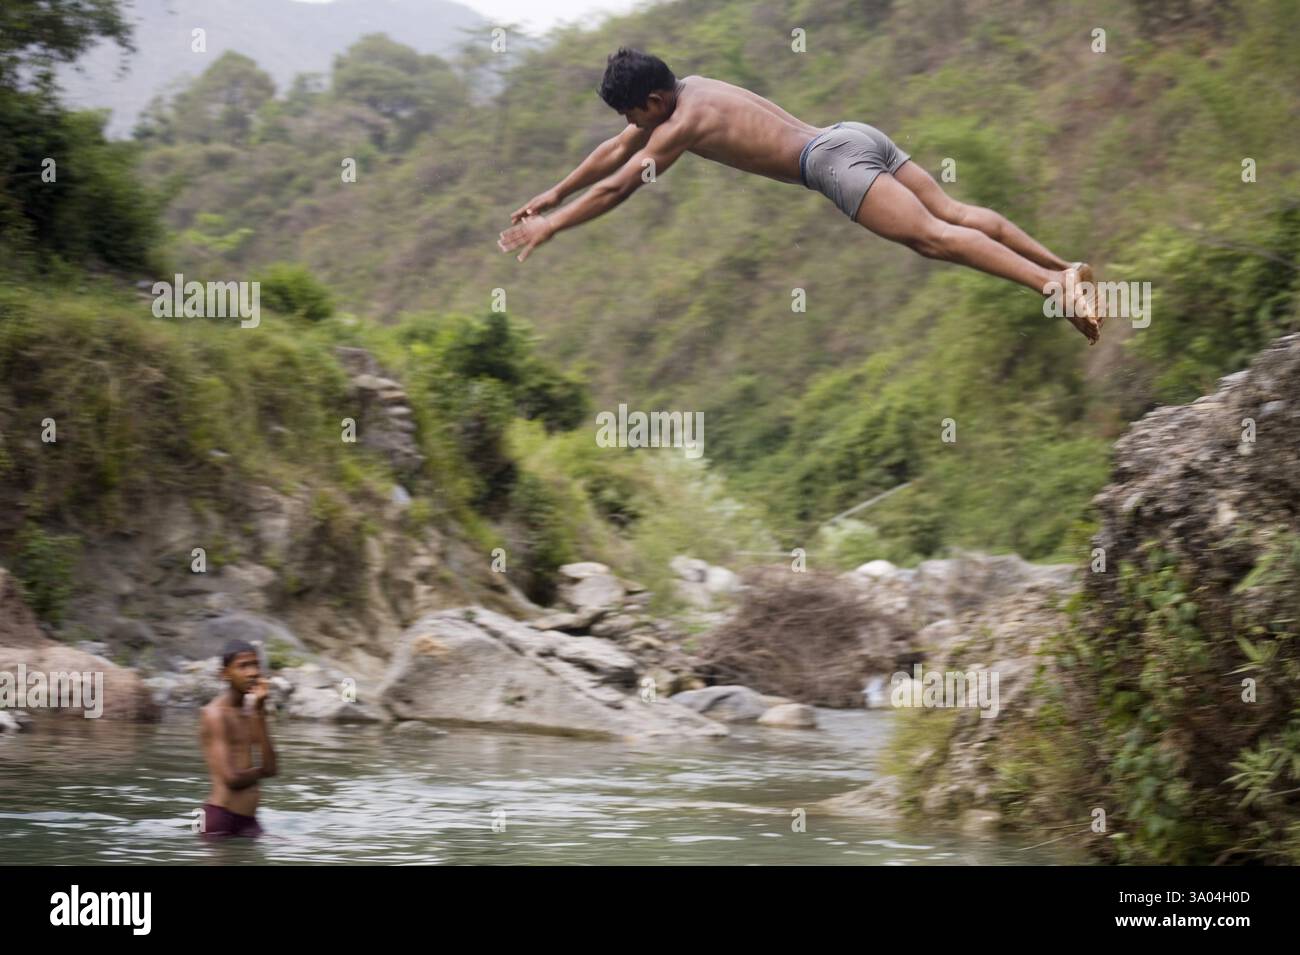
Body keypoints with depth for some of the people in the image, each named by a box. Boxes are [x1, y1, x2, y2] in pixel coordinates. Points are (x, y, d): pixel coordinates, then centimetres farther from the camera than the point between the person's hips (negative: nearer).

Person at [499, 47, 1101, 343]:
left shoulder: (680, 124, -4)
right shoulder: (691, 88, 22)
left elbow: (615, 187, -3)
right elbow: (615, 150, 33)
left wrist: (549, 227, 7)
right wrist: (555, 194, 38)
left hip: (835, 160, -9)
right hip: (856, 136, 9)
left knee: (932, 236, -19)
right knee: (950, 213, 2)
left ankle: (1055, 283, -33)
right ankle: (1063, 266, -10)